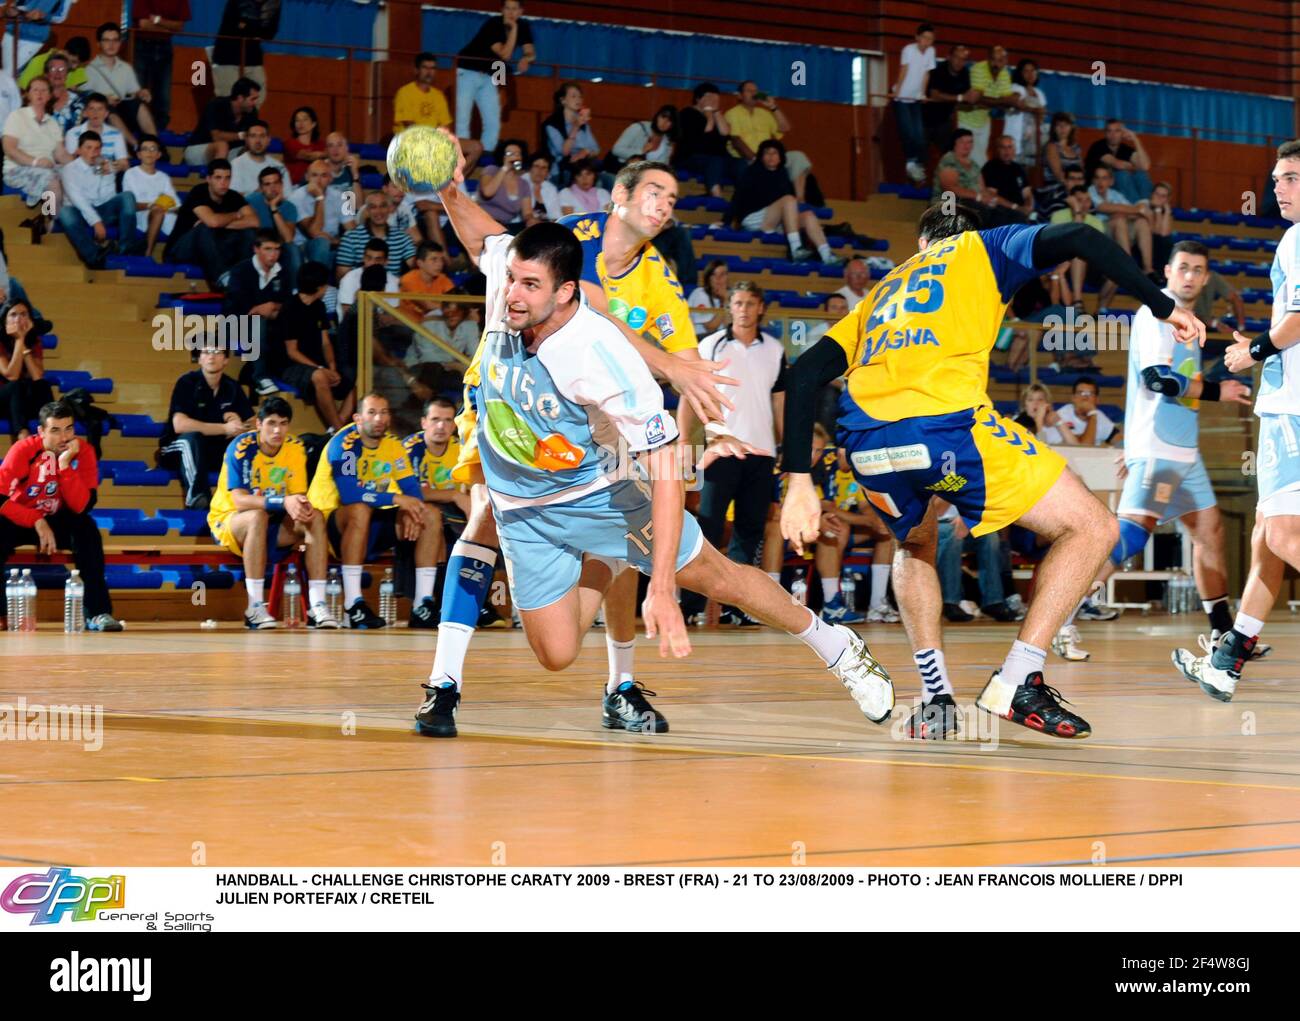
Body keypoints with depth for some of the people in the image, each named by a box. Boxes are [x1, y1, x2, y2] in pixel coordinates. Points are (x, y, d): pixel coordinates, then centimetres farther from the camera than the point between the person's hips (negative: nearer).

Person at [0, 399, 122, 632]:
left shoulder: (84, 452, -15)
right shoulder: (24, 450, -20)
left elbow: (81, 507, -24)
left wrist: (65, 464, -32)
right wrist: (37, 522, -30)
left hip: (58, 522, 1)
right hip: (19, 520, -1)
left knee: (86, 527, -30)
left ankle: (98, 612, -29)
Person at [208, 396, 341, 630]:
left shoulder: (296, 448, -5)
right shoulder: (241, 448, -19)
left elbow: (298, 495, -5)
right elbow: (239, 500, -29)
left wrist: (302, 507, -31)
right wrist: (283, 502, -42)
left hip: (272, 524, 5)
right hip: (227, 521, -5)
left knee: (315, 518, -20)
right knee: (258, 516, -38)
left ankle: (317, 606, -25)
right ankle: (255, 607, -35)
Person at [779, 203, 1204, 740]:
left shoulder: (884, 291, 35)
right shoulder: (983, 249, 26)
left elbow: (804, 372, 24)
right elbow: (1077, 239, 8)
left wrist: (800, 483, 20)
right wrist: (1163, 306, 14)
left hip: (863, 444, 5)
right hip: (944, 427, -5)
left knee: (915, 545, 36)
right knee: (1094, 528, 10)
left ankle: (935, 699, 21)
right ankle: (1016, 683, 1)